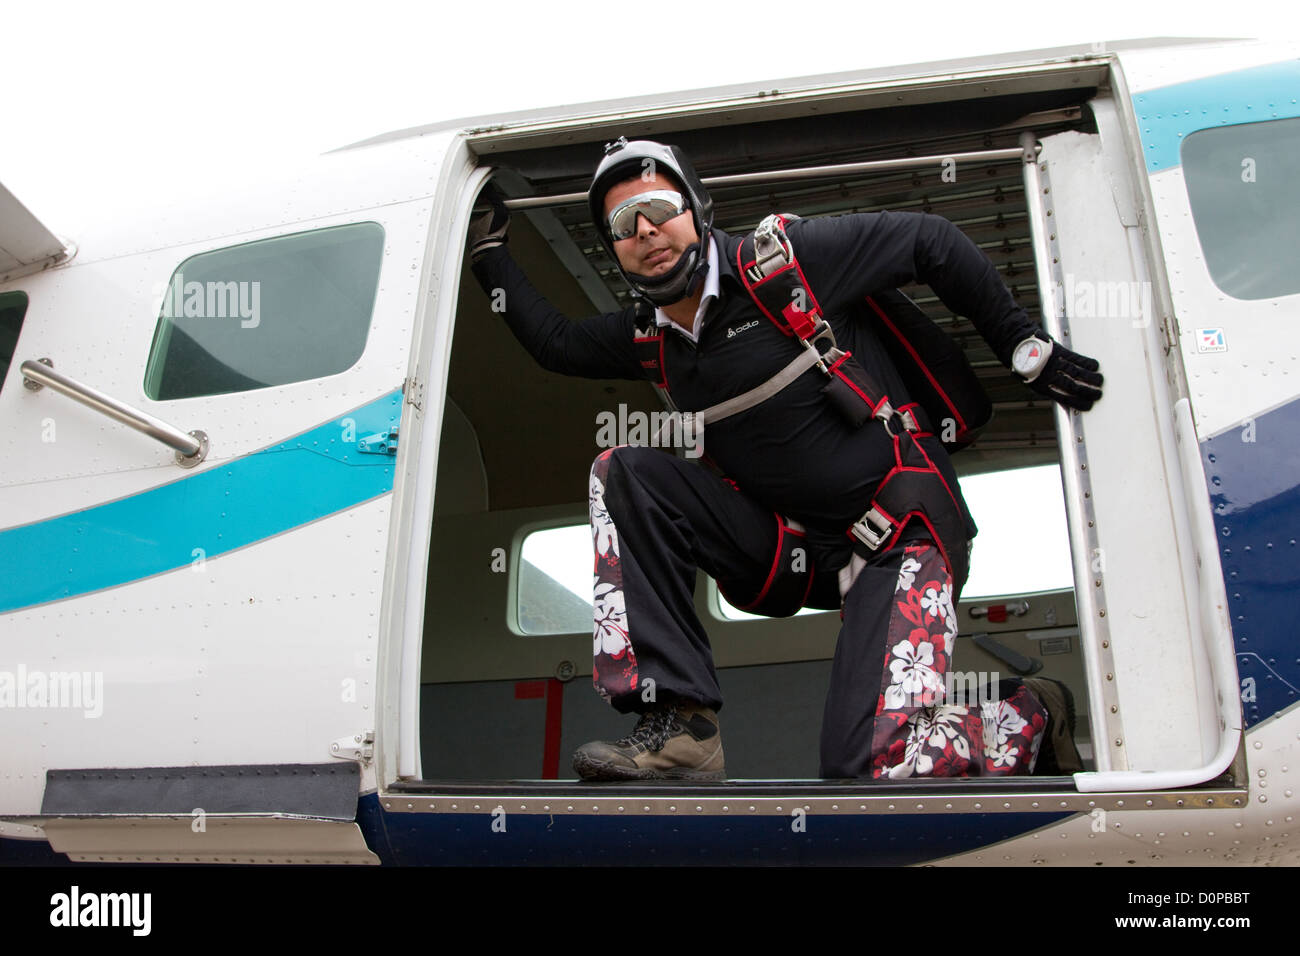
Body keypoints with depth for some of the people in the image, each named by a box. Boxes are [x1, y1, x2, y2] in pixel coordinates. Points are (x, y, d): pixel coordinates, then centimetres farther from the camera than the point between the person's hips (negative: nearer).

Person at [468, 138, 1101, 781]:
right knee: (622, 472, -12)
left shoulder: (784, 262, -10)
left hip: (899, 536, -6)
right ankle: (679, 727, -18)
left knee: (869, 766, -24)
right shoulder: (649, 335, 7)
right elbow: (555, 342, 22)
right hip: (793, 548, 6)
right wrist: (490, 252, 22)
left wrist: (1028, 349, -2)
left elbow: (929, 241, -4)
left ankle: (1031, 714, 11)